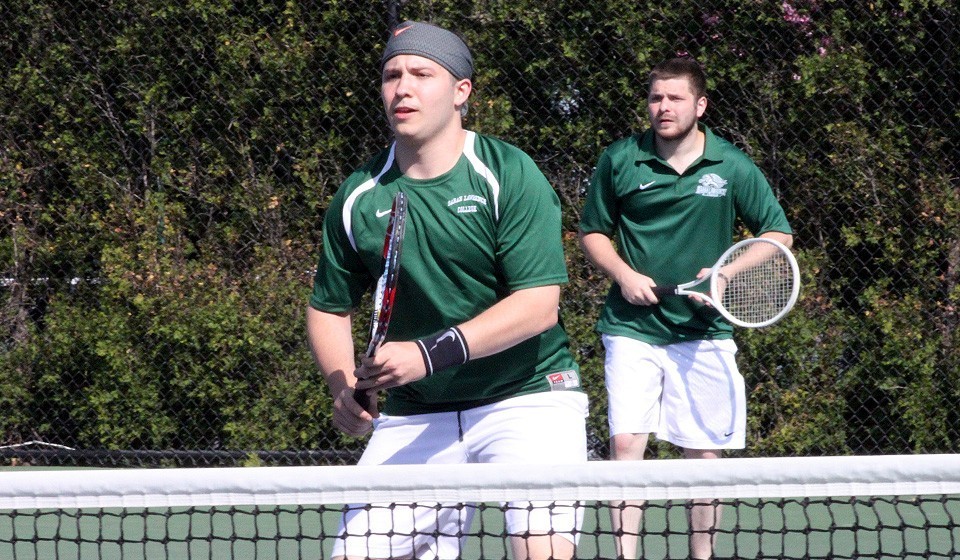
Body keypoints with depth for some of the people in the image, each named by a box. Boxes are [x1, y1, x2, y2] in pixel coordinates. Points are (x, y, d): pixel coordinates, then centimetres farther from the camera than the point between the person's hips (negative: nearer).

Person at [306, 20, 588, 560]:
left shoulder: (509, 175, -8)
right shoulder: (358, 198, 3)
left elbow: (539, 304, -16)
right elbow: (329, 308, 15)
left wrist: (433, 354, -25)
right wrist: (344, 387, -5)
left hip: (526, 398, -4)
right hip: (413, 414, 4)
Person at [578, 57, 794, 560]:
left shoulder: (733, 168, 0)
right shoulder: (620, 160, 1)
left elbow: (778, 234, 6)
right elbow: (592, 231, 13)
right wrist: (623, 275, -5)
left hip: (703, 330, 1)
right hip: (633, 328, 0)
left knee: (704, 453, 4)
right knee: (625, 444, -12)